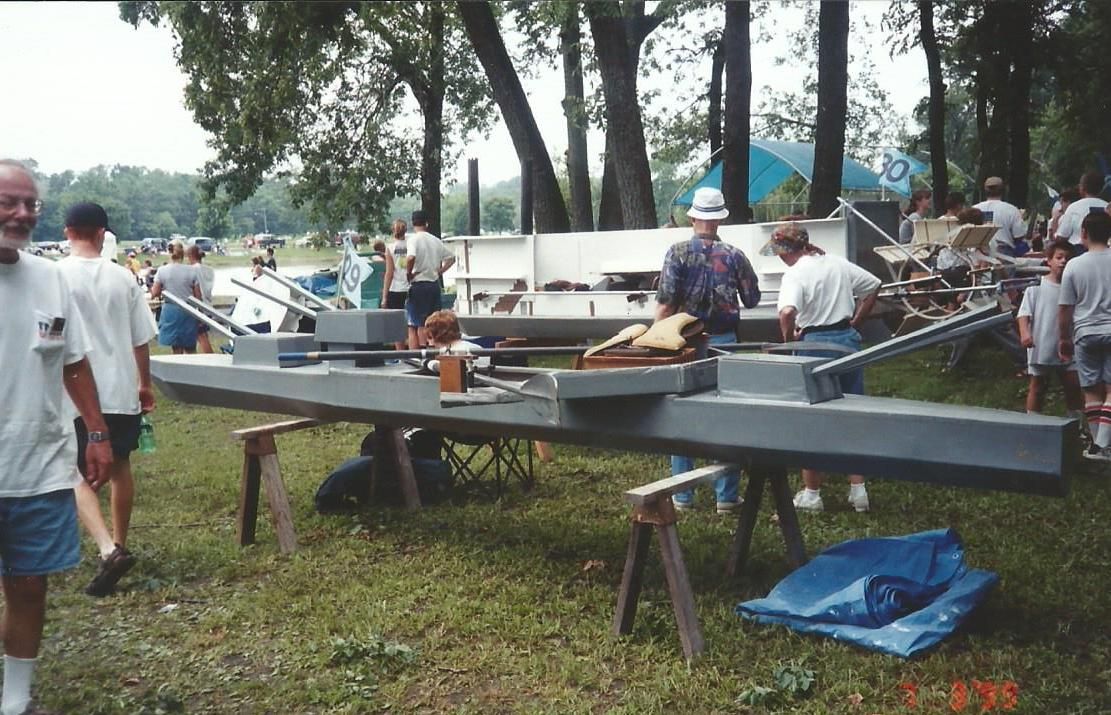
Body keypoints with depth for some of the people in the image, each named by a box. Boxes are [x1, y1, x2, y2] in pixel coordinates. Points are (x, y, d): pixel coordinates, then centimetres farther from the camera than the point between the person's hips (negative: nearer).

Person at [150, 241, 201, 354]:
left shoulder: (162, 271, -5)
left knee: (177, 349, 7)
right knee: (191, 349, 10)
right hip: (188, 311, -1)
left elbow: (155, 293, 0)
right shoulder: (191, 271, -7)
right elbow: (198, 296, -4)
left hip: (170, 310, 1)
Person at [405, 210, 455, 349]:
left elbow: (411, 258, -28)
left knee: (413, 325, -2)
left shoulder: (414, 239, -10)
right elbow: (451, 257, 17)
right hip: (434, 284, 6)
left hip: (418, 285, -6)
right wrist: (440, 271, 13)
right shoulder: (436, 240, 9)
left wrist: (408, 273, -13)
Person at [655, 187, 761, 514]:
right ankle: (726, 496, 9)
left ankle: (682, 495, 13)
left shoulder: (677, 253, -5)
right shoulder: (734, 255, -2)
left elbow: (665, 305, -10)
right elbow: (751, 300, 6)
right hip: (724, 341, 1)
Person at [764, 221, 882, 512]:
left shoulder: (794, 274, -14)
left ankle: (812, 494, 15)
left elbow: (787, 312, -31)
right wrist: (856, 321, 17)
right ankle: (858, 491, 16)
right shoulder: (838, 263, 6)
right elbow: (874, 286, 16)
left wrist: (788, 337, -12)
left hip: (815, 344, -6)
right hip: (848, 340, 6)